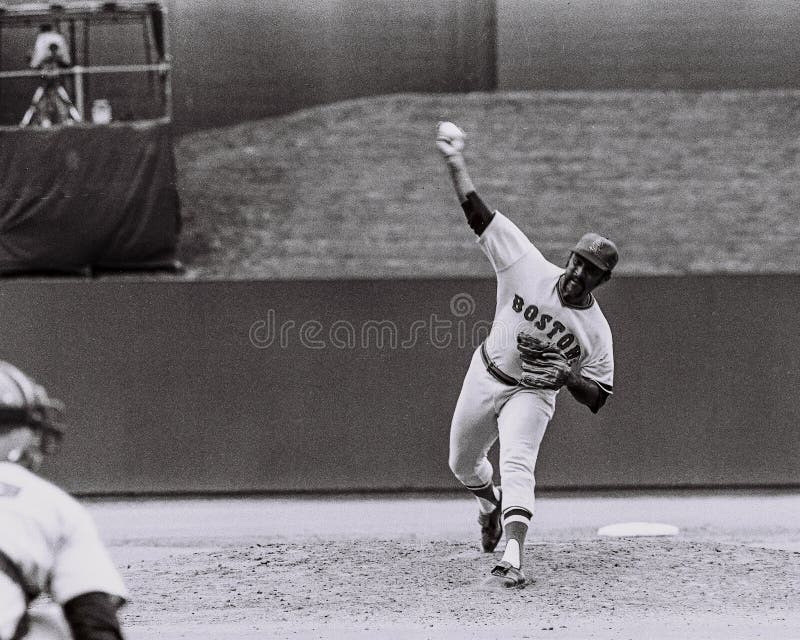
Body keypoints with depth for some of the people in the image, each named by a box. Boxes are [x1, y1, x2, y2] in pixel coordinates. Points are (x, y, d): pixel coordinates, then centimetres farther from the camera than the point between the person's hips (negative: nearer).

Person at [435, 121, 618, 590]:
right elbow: (479, 213, -16)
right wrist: (455, 161, -21)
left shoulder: (596, 331, -16)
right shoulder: (530, 268, -16)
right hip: (486, 376, 3)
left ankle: (512, 564, -41)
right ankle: (491, 505, 55)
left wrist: (569, 379, -30)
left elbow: (599, 397, -9)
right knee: (463, 464, 18)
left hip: (532, 394, -3)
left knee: (517, 466, -27)